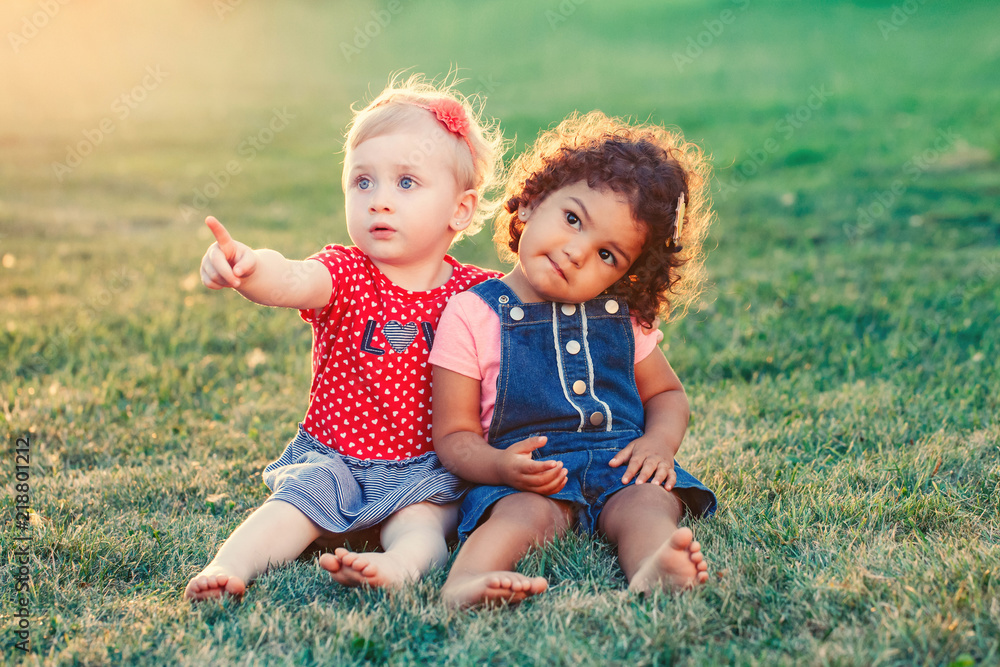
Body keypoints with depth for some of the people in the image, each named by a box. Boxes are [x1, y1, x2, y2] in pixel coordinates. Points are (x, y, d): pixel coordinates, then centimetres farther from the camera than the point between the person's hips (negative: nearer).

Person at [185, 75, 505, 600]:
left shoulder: (477, 293, -1)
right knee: (294, 502, -25)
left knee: (422, 520, -29)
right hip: (332, 456, 0)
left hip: (426, 467, 0)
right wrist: (248, 268, -55)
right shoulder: (344, 274, -9)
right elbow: (290, 281, -33)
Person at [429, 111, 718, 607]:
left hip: (618, 463, 3)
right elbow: (454, 436, -1)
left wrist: (660, 441, -2)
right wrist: (500, 466, -23)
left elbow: (666, 392, 23)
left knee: (651, 500, -29)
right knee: (525, 511, -34)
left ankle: (654, 566, -58)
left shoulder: (620, 316, 12)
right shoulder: (471, 316, 0)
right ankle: (468, 578, -58)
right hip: (529, 476, -3)